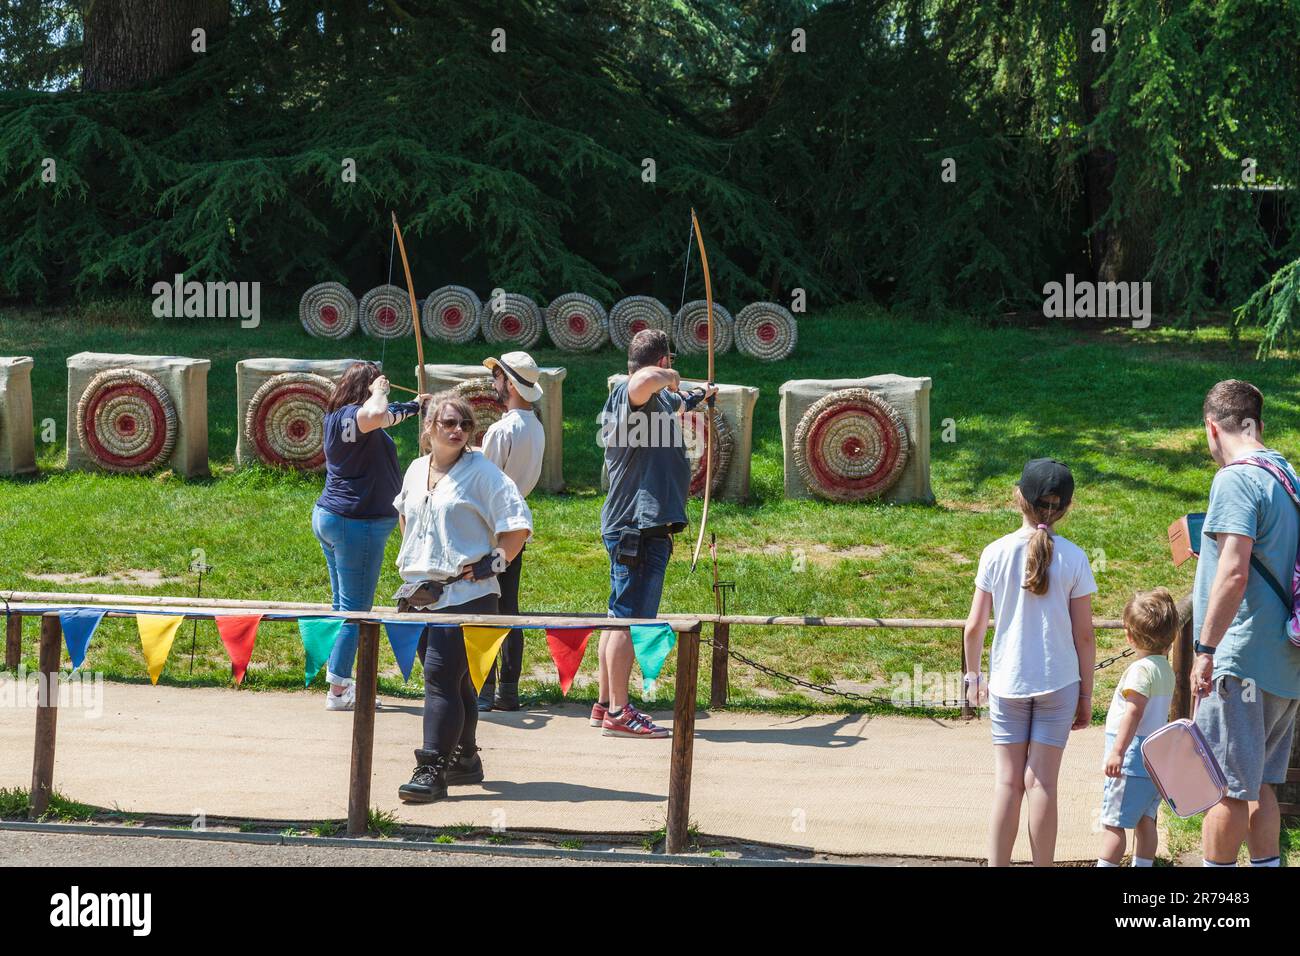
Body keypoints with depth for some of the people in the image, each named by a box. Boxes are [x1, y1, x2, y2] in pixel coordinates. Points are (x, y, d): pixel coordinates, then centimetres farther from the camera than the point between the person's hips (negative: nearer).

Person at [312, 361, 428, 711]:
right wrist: (378, 392, -20)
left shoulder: (336, 416, 13)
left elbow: (385, 417, 32)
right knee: (355, 610, -5)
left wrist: (414, 406, 45)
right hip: (357, 523, -10)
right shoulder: (354, 416, -17)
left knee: (342, 604, 17)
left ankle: (339, 681, 23)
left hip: (328, 516, 10)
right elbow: (377, 415, -41)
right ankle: (338, 692, -4)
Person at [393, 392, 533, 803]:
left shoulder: (482, 472, -7)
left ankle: (433, 769, -15)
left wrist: (493, 563, -10)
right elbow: (404, 513, 32)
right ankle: (464, 759, 26)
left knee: (441, 677, -14)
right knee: (454, 680, 15)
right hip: (421, 594, 7)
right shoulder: (417, 470, 13)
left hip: (465, 595, -7)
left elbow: (518, 522, -9)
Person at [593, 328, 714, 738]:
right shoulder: (631, 394, -14)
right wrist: (669, 378, -18)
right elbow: (645, 379, -39)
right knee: (629, 618, -9)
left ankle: (605, 705, 22)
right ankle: (618, 713, -8)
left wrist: (696, 398, 63)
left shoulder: (657, 400, 19)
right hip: (639, 525, -11)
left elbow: (674, 406, 44)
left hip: (632, 525, 11)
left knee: (619, 618, 15)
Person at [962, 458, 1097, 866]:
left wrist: (973, 674, 13)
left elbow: (975, 626, -3)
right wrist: (1086, 694, 6)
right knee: (1042, 783, 3)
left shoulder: (996, 553, -6)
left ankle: (997, 864, 7)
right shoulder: (1073, 558, -7)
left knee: (1007, 782, 7)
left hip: (1007, 681, 1)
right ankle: (1042, 867, 6)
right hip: (1059, 681, -1)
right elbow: (1084, 634, -3)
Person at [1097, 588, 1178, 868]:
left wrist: (1118, 751, -25)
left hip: (1134, 757, -9)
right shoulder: (1165, 668, 12)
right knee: (1144, 821, 13)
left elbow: (1134, 712, -24)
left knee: (1113, 823, -6)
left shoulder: (1141, 669, -17)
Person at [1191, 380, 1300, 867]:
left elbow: (1233, 572, -22)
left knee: (1224, 789, -4)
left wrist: (1205, 650, -18)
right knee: (1258, 785, 15)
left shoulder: (1236, 480, -13)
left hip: (1242, 659, -9)